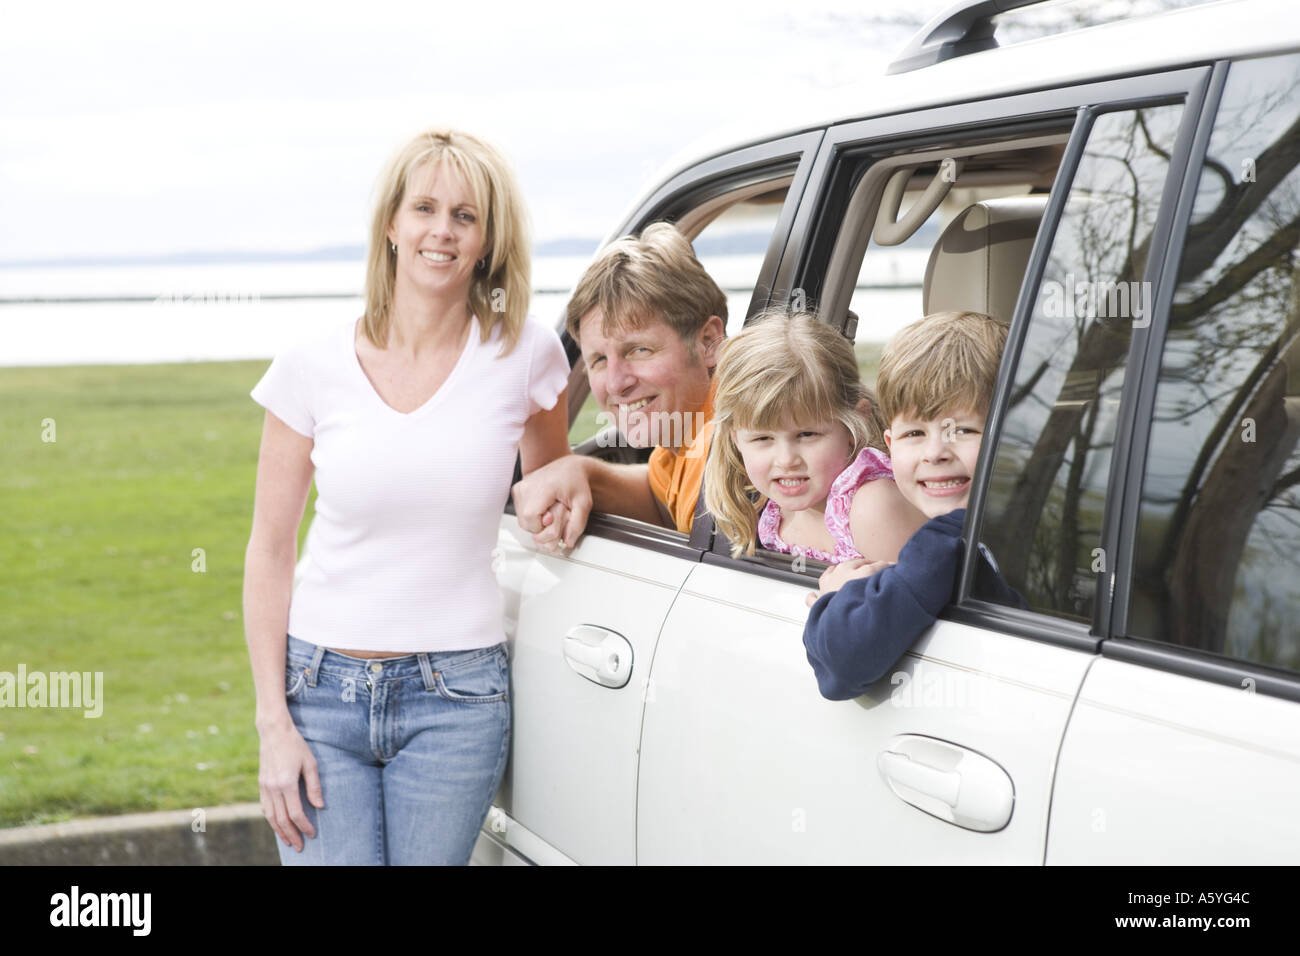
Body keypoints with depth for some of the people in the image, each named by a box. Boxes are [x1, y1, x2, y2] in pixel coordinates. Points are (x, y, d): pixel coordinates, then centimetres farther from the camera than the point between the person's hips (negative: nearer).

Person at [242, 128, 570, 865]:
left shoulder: (523, 355, -2)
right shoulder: (314, 368, -1)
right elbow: (270, 552, 2)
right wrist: (273, 721, -2)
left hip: (456, 699, 0)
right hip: (322, 686, 0)